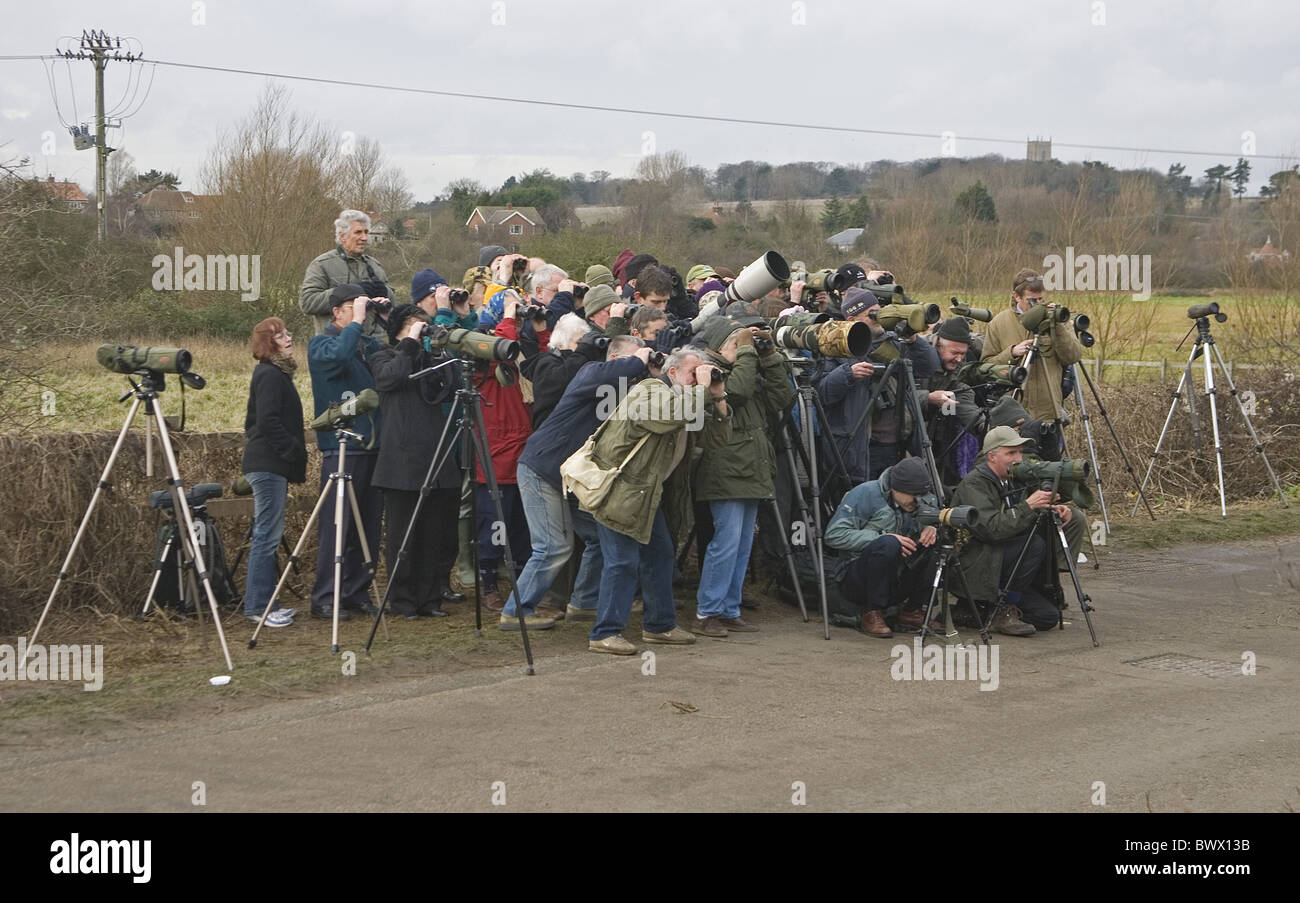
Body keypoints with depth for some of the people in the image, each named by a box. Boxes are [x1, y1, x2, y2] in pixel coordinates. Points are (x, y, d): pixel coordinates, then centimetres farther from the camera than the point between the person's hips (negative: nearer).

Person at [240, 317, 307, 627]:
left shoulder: (274, 374, 19)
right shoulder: (270, 375, -12)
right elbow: (269, 422, -21)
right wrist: (295, 452, -16)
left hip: (269, 465, 10)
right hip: (269, 465, -10)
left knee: (267, 536, 11)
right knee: (267, 536, -9)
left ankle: (263, 603, 15)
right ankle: (258, 606, -7)